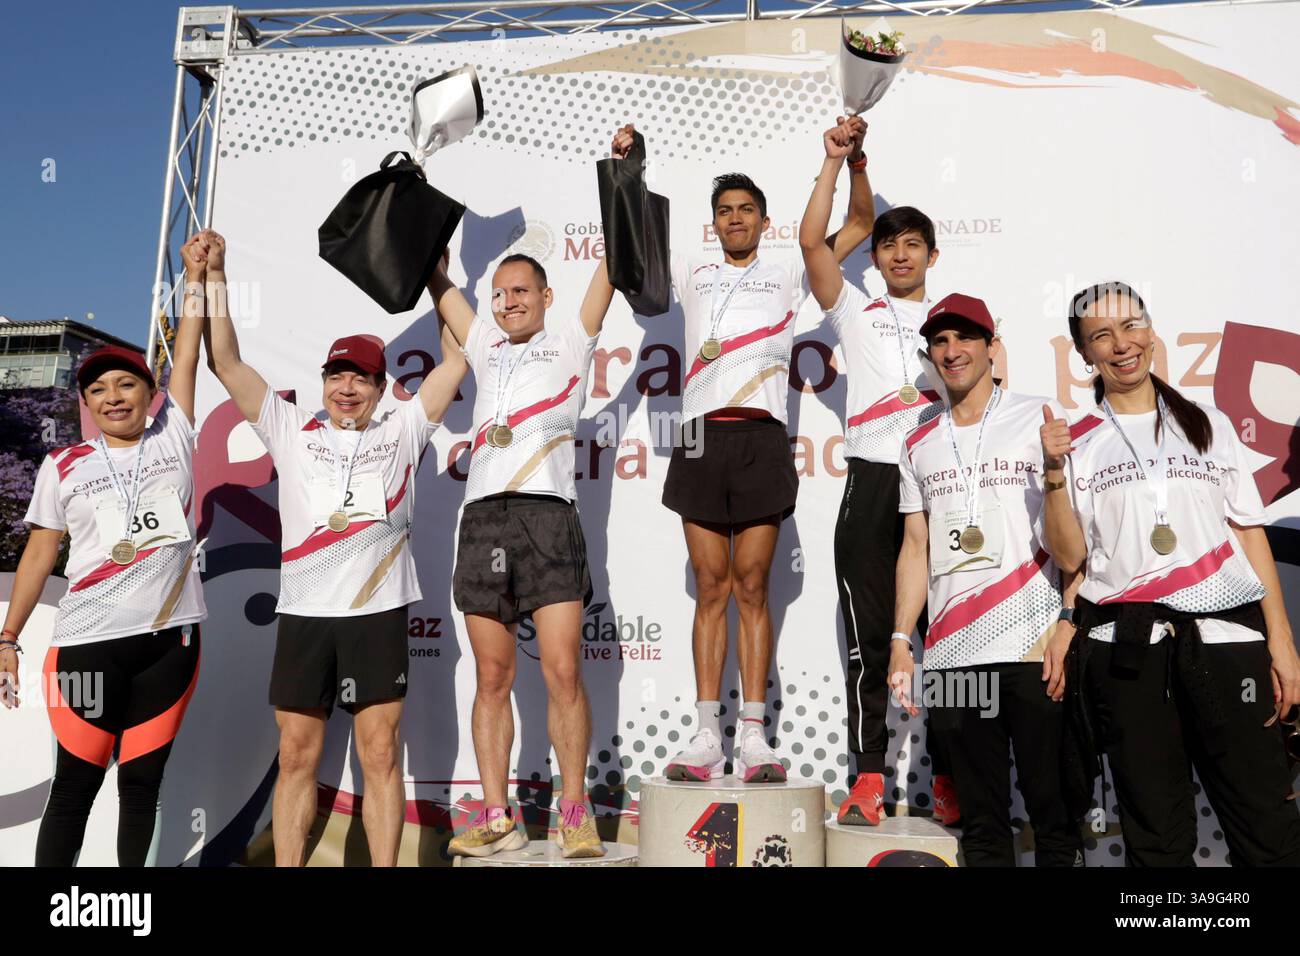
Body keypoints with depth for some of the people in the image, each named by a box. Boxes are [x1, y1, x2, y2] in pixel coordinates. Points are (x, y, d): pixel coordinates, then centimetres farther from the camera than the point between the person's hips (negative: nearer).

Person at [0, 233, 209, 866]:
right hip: (90, 641, -1)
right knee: (75, 784, 3)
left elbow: (187, 354, 6)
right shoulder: (63, 467, 6)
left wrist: (196, 274, 6)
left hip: (171, 636, 1)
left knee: (143, 783, 9)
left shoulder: (173, 439, 7)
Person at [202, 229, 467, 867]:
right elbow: (226, 363, 10)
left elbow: (457, 360, 12)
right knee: (297, 754, 5)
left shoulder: (402, 432, 12)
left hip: (378, 612, -1)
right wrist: (215, 277, 4)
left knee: (380, 752, 0)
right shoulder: (291, 430, 14)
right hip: (302, 613, 1)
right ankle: (286, 866, 13)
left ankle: (386, 867, 5)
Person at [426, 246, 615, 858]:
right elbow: (437, 283, 34)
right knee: (492, 678, 3)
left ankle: (575, 814, 1)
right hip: (483, 516, 4)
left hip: (547, 514, -4)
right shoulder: (486, 346, 28)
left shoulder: (570, 339, 17)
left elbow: (610, 269, 12)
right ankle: (495, 818, 8)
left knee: (563, 672, -8)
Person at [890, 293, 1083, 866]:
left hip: (1034, 651, -3)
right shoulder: (919, 447, 15)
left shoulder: (1041, 422, 4)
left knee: (1053, 814, 1)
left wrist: (1069, 625, -12)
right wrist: (900, 640, 7)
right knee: (981, 823, 10)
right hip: (951, 657, 4)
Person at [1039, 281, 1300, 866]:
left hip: (1224, 637, 1)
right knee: (1157, 835, 8)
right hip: (1123, 647, -1)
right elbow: (1070, 557, 2)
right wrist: (1055, 474, -11)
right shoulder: (1074, 442, 7)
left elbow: (1250, 532, 8)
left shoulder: (1208, 424, 12)